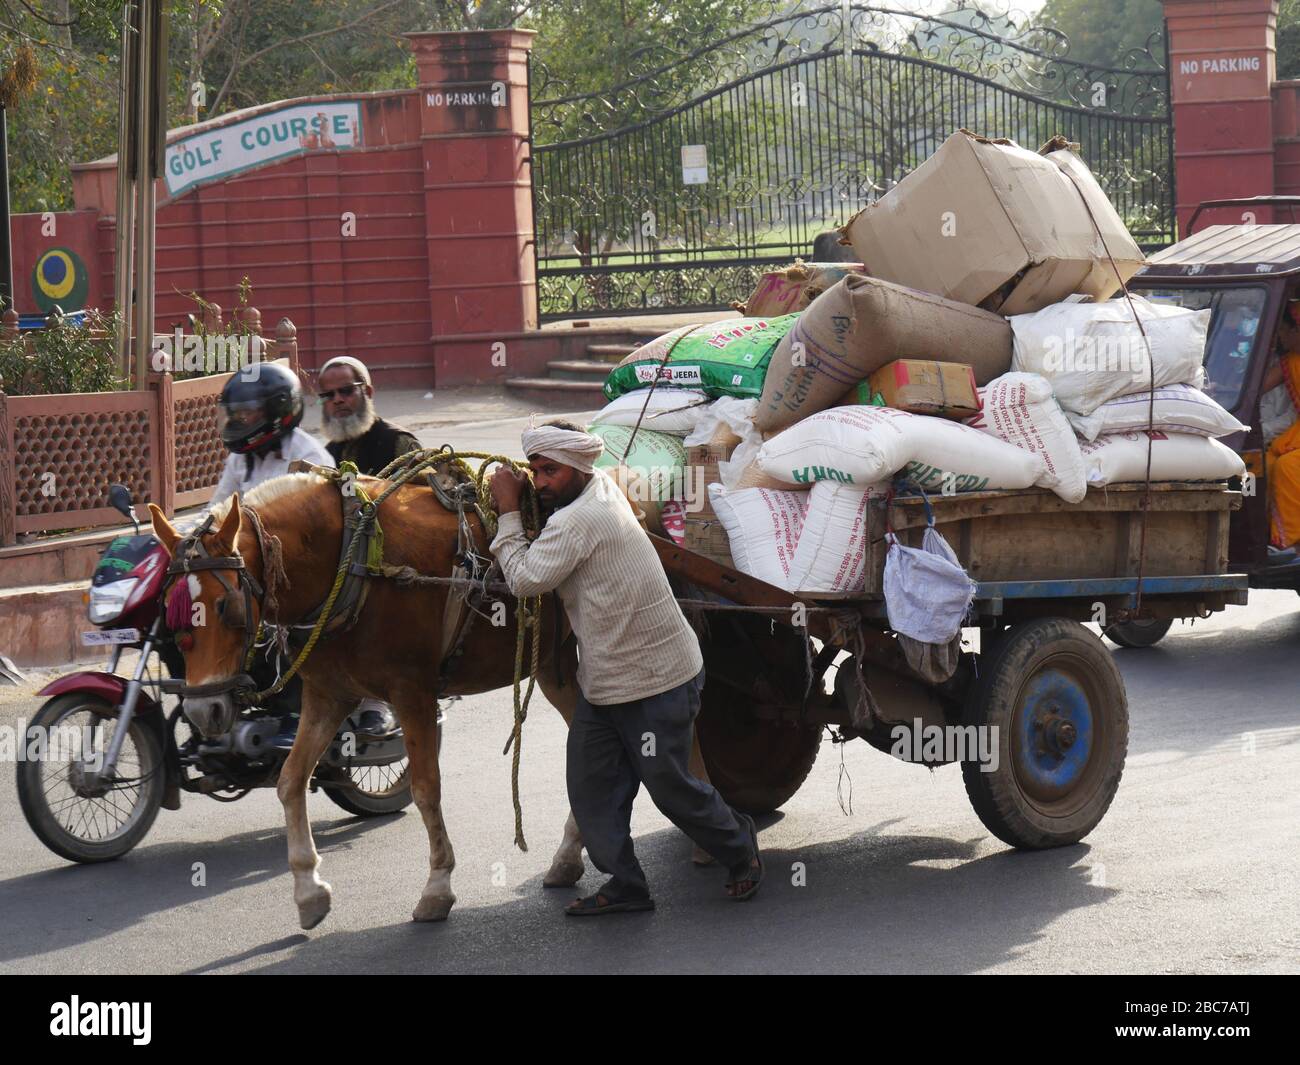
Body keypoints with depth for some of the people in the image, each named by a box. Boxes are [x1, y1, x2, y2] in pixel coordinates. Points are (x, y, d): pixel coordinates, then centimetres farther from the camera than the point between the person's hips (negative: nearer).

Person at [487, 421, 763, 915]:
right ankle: (624, 884, 12)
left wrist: (508, 514, -12)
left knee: (670, 786, 4)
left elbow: (526, 578, -22)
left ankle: (739, 846, 27)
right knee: (590, 785, 6)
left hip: (657, 681, -10)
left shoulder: (578, 520, -23)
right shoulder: (603, 487, 6)